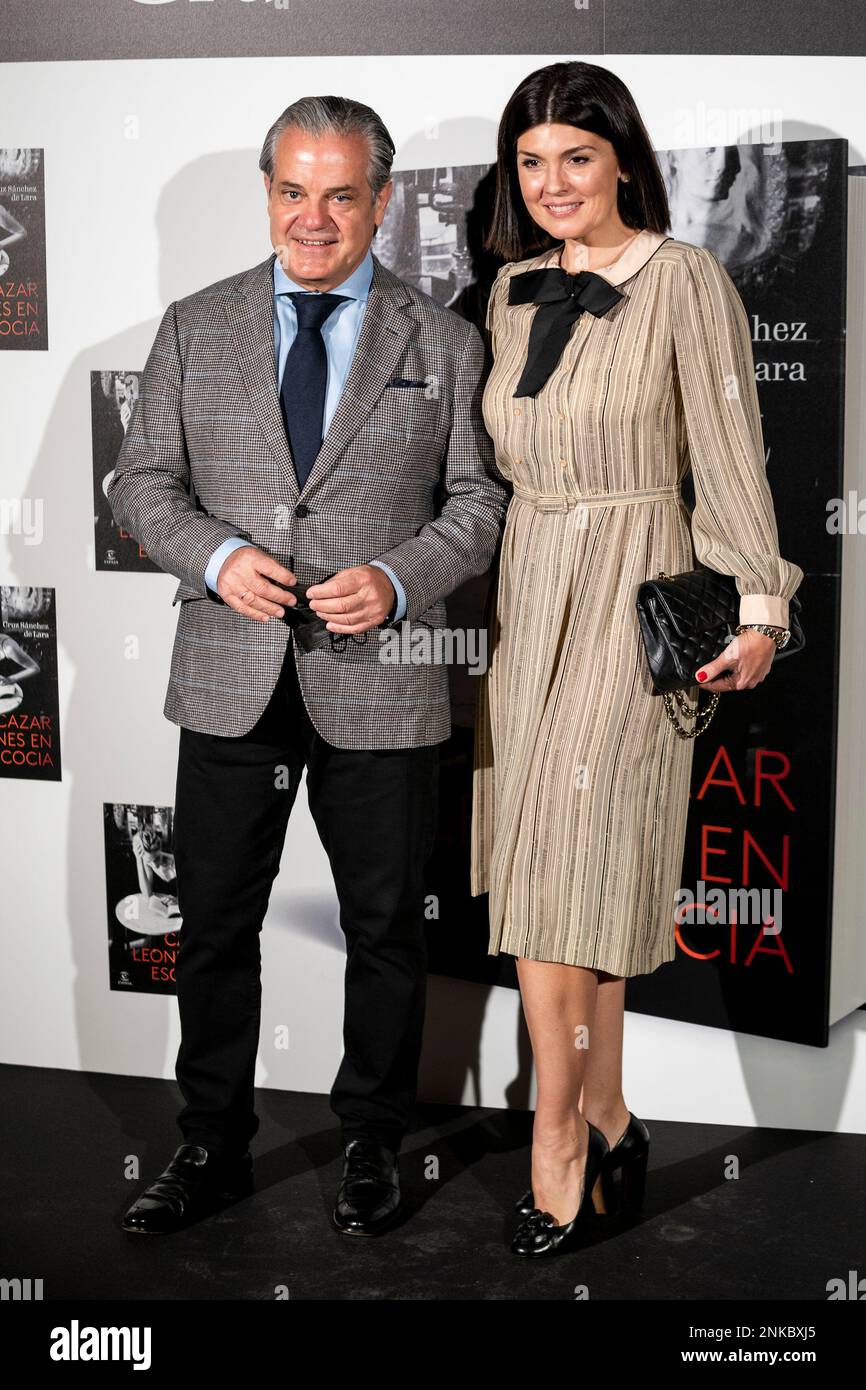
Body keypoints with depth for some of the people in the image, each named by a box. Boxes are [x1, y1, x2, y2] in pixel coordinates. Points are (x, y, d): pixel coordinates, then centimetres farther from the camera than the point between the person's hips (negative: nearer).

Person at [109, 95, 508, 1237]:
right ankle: (213, 1146, 27)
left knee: (384, 930, 10)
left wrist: (398, 579, -15)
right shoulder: (195, 328, 7)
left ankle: (372, 1144, 29)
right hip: (230, 681, 1)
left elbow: (479, 500, 3)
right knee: (215, 926, 10)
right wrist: (217, 556, -12)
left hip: (379, 685, -1)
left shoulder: (444, 344, 4)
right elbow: (143, 482, 7)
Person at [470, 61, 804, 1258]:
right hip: (527, 588, 6)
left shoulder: (686, 281, -7)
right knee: (560, 868, 7)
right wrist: (480, 587, 17)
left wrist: (758, 607, -12)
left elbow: (730, 455, -8)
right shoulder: (515, 290, 12)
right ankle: (606, 1124, 18)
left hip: (632, 590, -6)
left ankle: (558, 1149, 2)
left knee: (565, 858, -9)